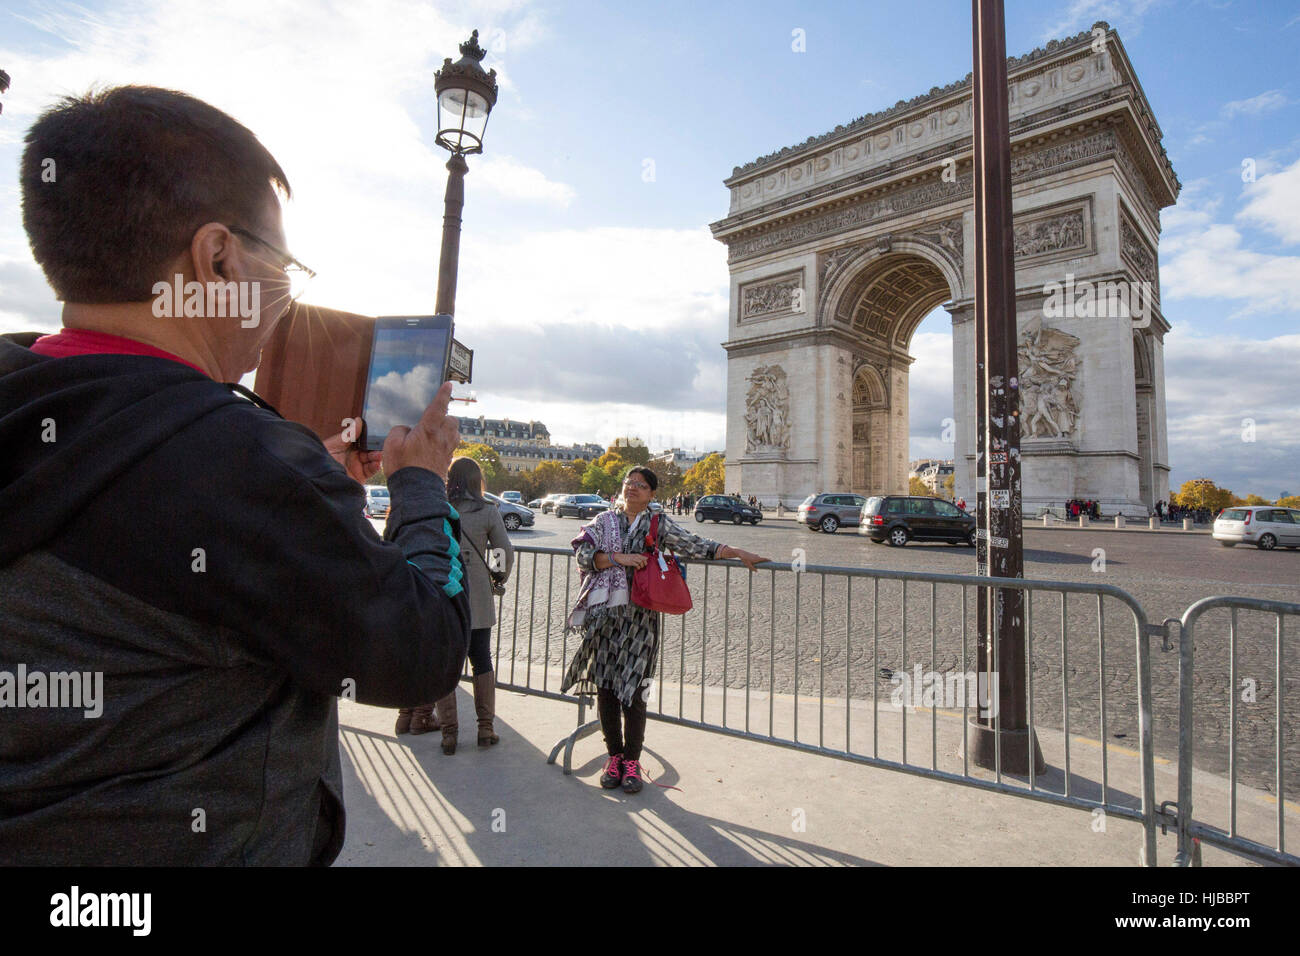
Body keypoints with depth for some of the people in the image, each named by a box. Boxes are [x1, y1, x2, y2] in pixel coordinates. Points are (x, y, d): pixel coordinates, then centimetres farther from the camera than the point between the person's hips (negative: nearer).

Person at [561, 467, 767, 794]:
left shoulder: (659, 524, 6)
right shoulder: (604, 521, 9)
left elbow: (696, 545, 0)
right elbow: (583, 553, -2)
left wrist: (740, 553, -7)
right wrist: (619, 558, -14)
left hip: (639, 616, -1)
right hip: (603, 616, 2)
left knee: (633, 688, -3)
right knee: (605, 687, 5)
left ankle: (632, 760, 15)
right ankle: (614, 756, 22)